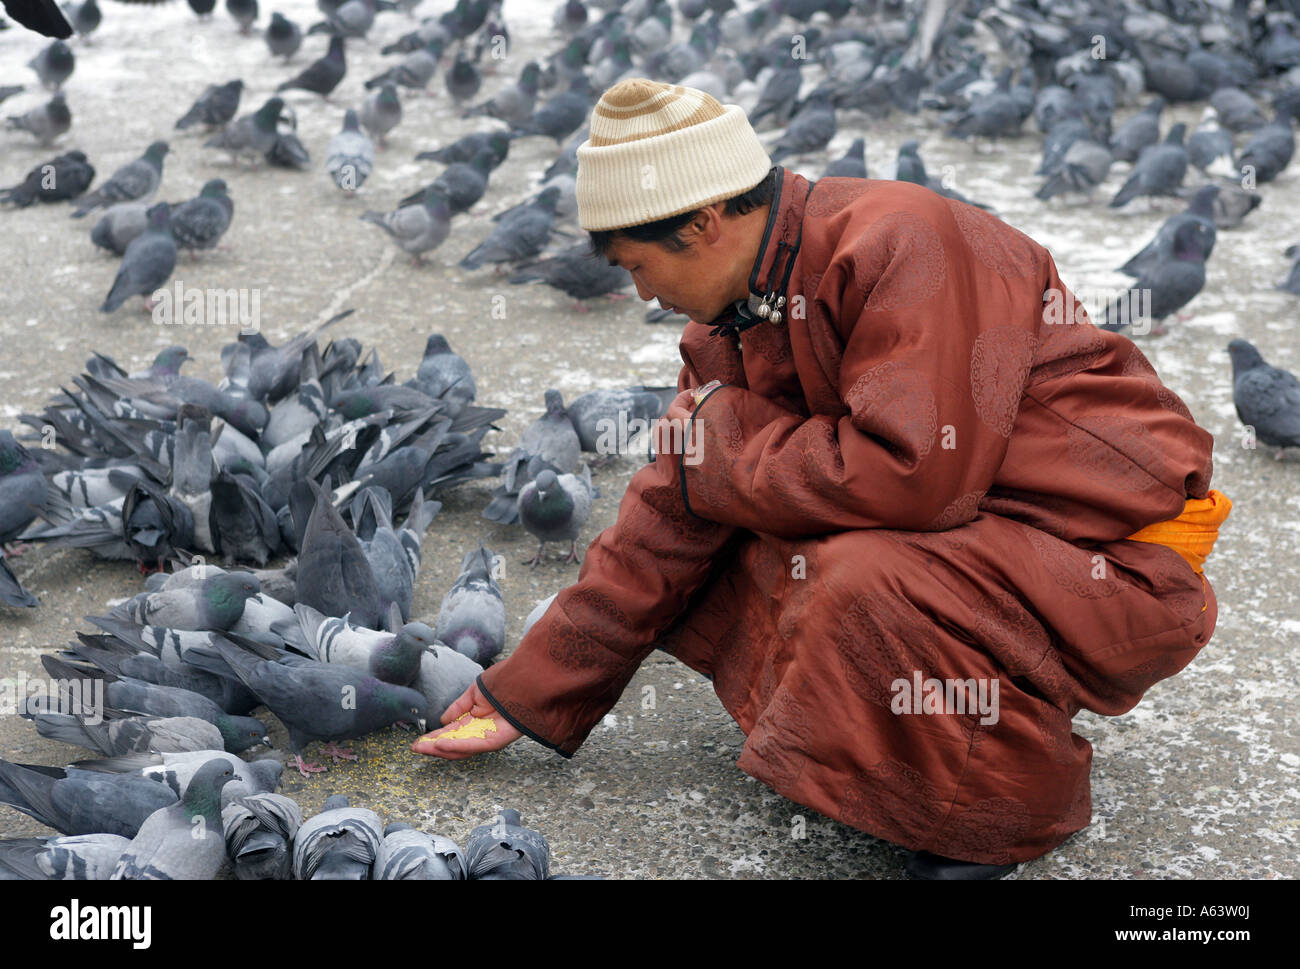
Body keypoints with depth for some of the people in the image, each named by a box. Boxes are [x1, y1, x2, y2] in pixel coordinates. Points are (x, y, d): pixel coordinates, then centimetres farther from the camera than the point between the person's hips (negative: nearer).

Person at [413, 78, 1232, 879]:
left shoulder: (902, 244, -23)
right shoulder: (733, 321, 3)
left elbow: (908, 474, -32)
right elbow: (668, 526, 6)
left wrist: (727, 447, -16)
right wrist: (527, 698, 7)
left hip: (1117, 556, -8)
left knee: (864, 587, -33)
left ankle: (1015, 794, -6)